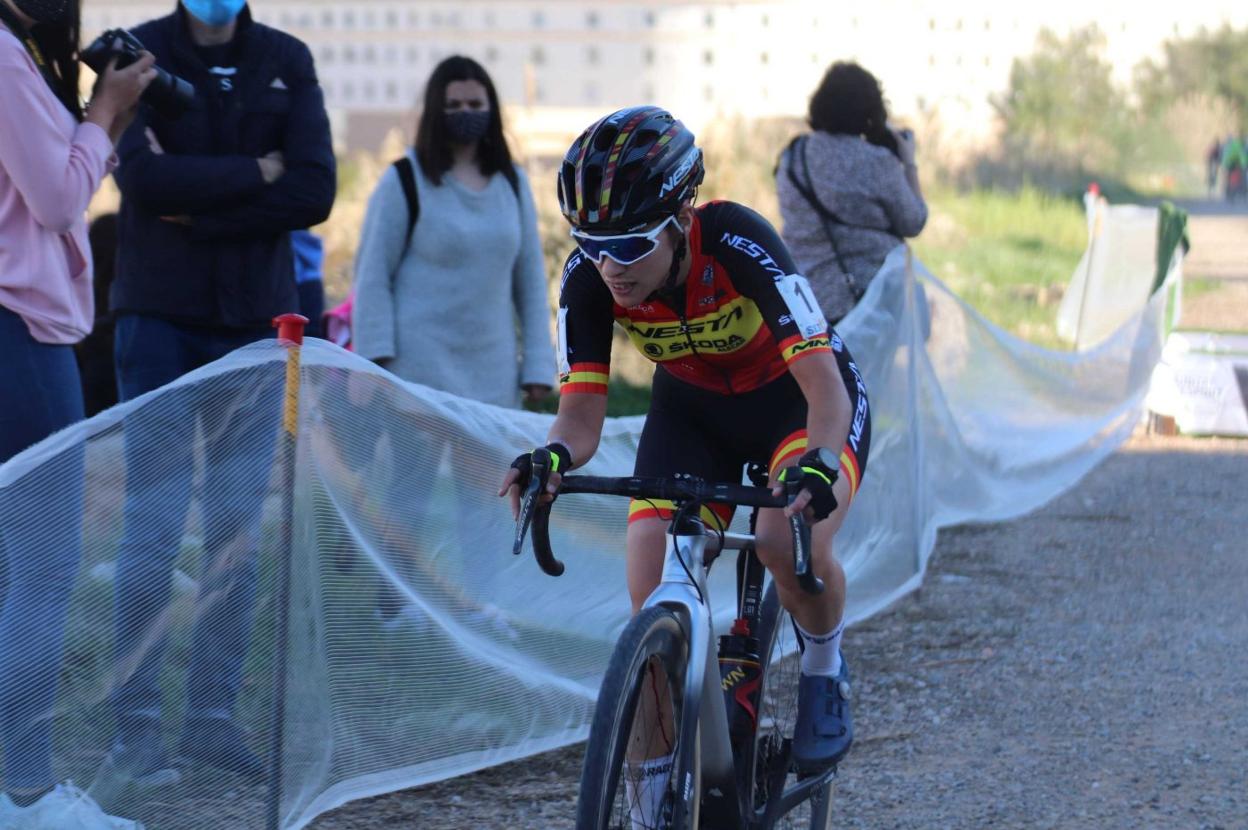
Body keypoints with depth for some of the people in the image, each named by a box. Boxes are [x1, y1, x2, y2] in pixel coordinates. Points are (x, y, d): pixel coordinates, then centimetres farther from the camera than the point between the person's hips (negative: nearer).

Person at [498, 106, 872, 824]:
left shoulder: (737, 244, -35)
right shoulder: (591, 279, -24)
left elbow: (824, 385, -39)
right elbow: (582, 414, -24)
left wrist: (820, 463, -59)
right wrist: (555, 457, -48)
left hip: (798, 398, -4)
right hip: (694, 409, 4)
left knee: (792, 541, -32)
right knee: (653, 600, -14)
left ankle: (825, 670, 0)